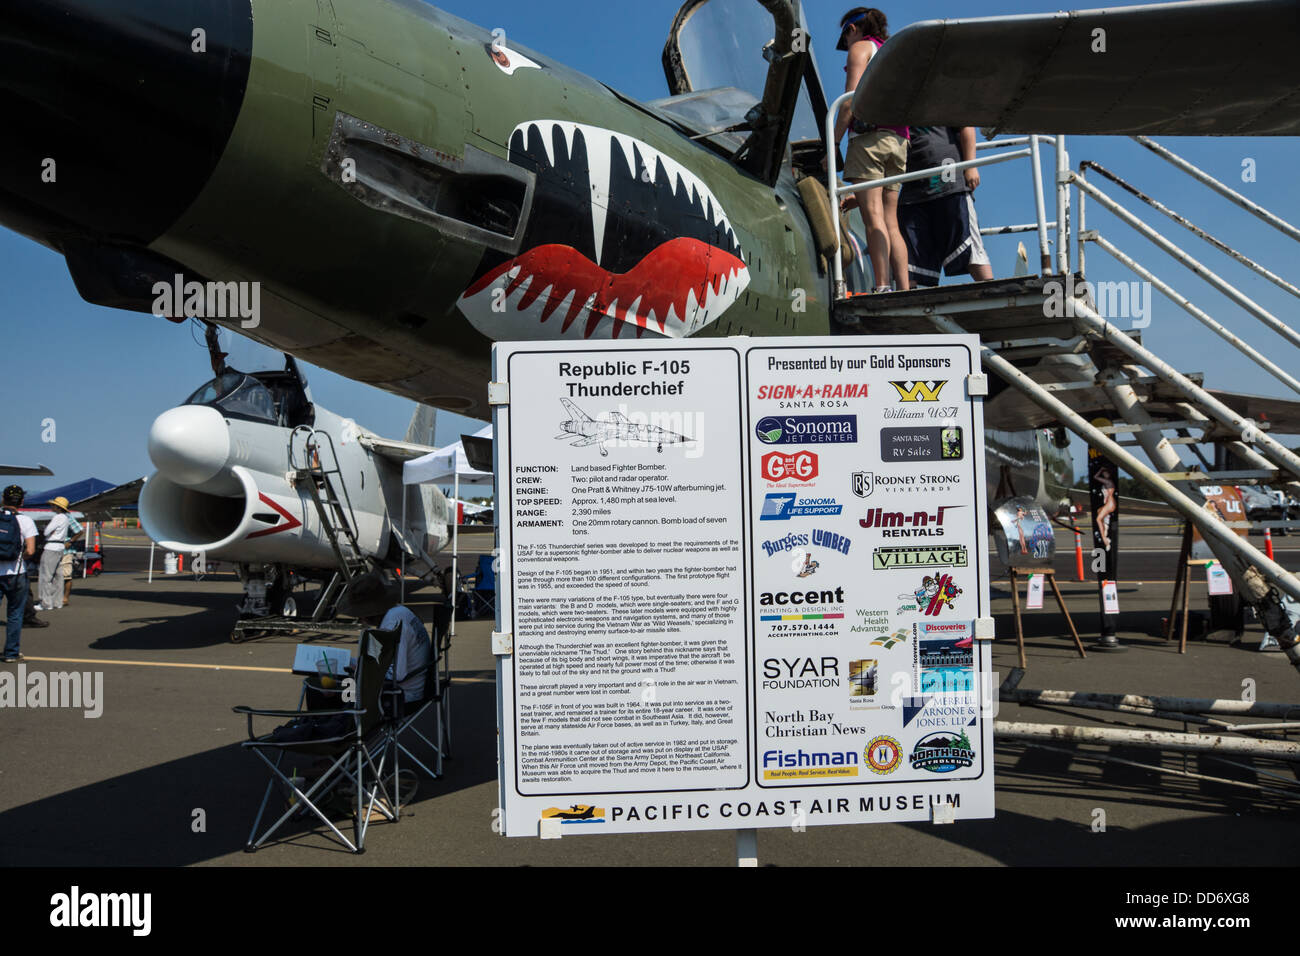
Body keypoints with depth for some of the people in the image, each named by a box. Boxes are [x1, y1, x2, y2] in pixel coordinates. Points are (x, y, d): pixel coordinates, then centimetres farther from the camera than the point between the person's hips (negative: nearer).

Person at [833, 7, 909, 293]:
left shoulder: (860, 47, 7)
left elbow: (852, 98, -8)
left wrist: (834, 143, -10)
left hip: (869, 135, -7)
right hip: (898, 141, 7)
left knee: (873, 216, -14)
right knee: (890, 221, 3)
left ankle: (882, 288, -23)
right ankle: (904, 290, -6)